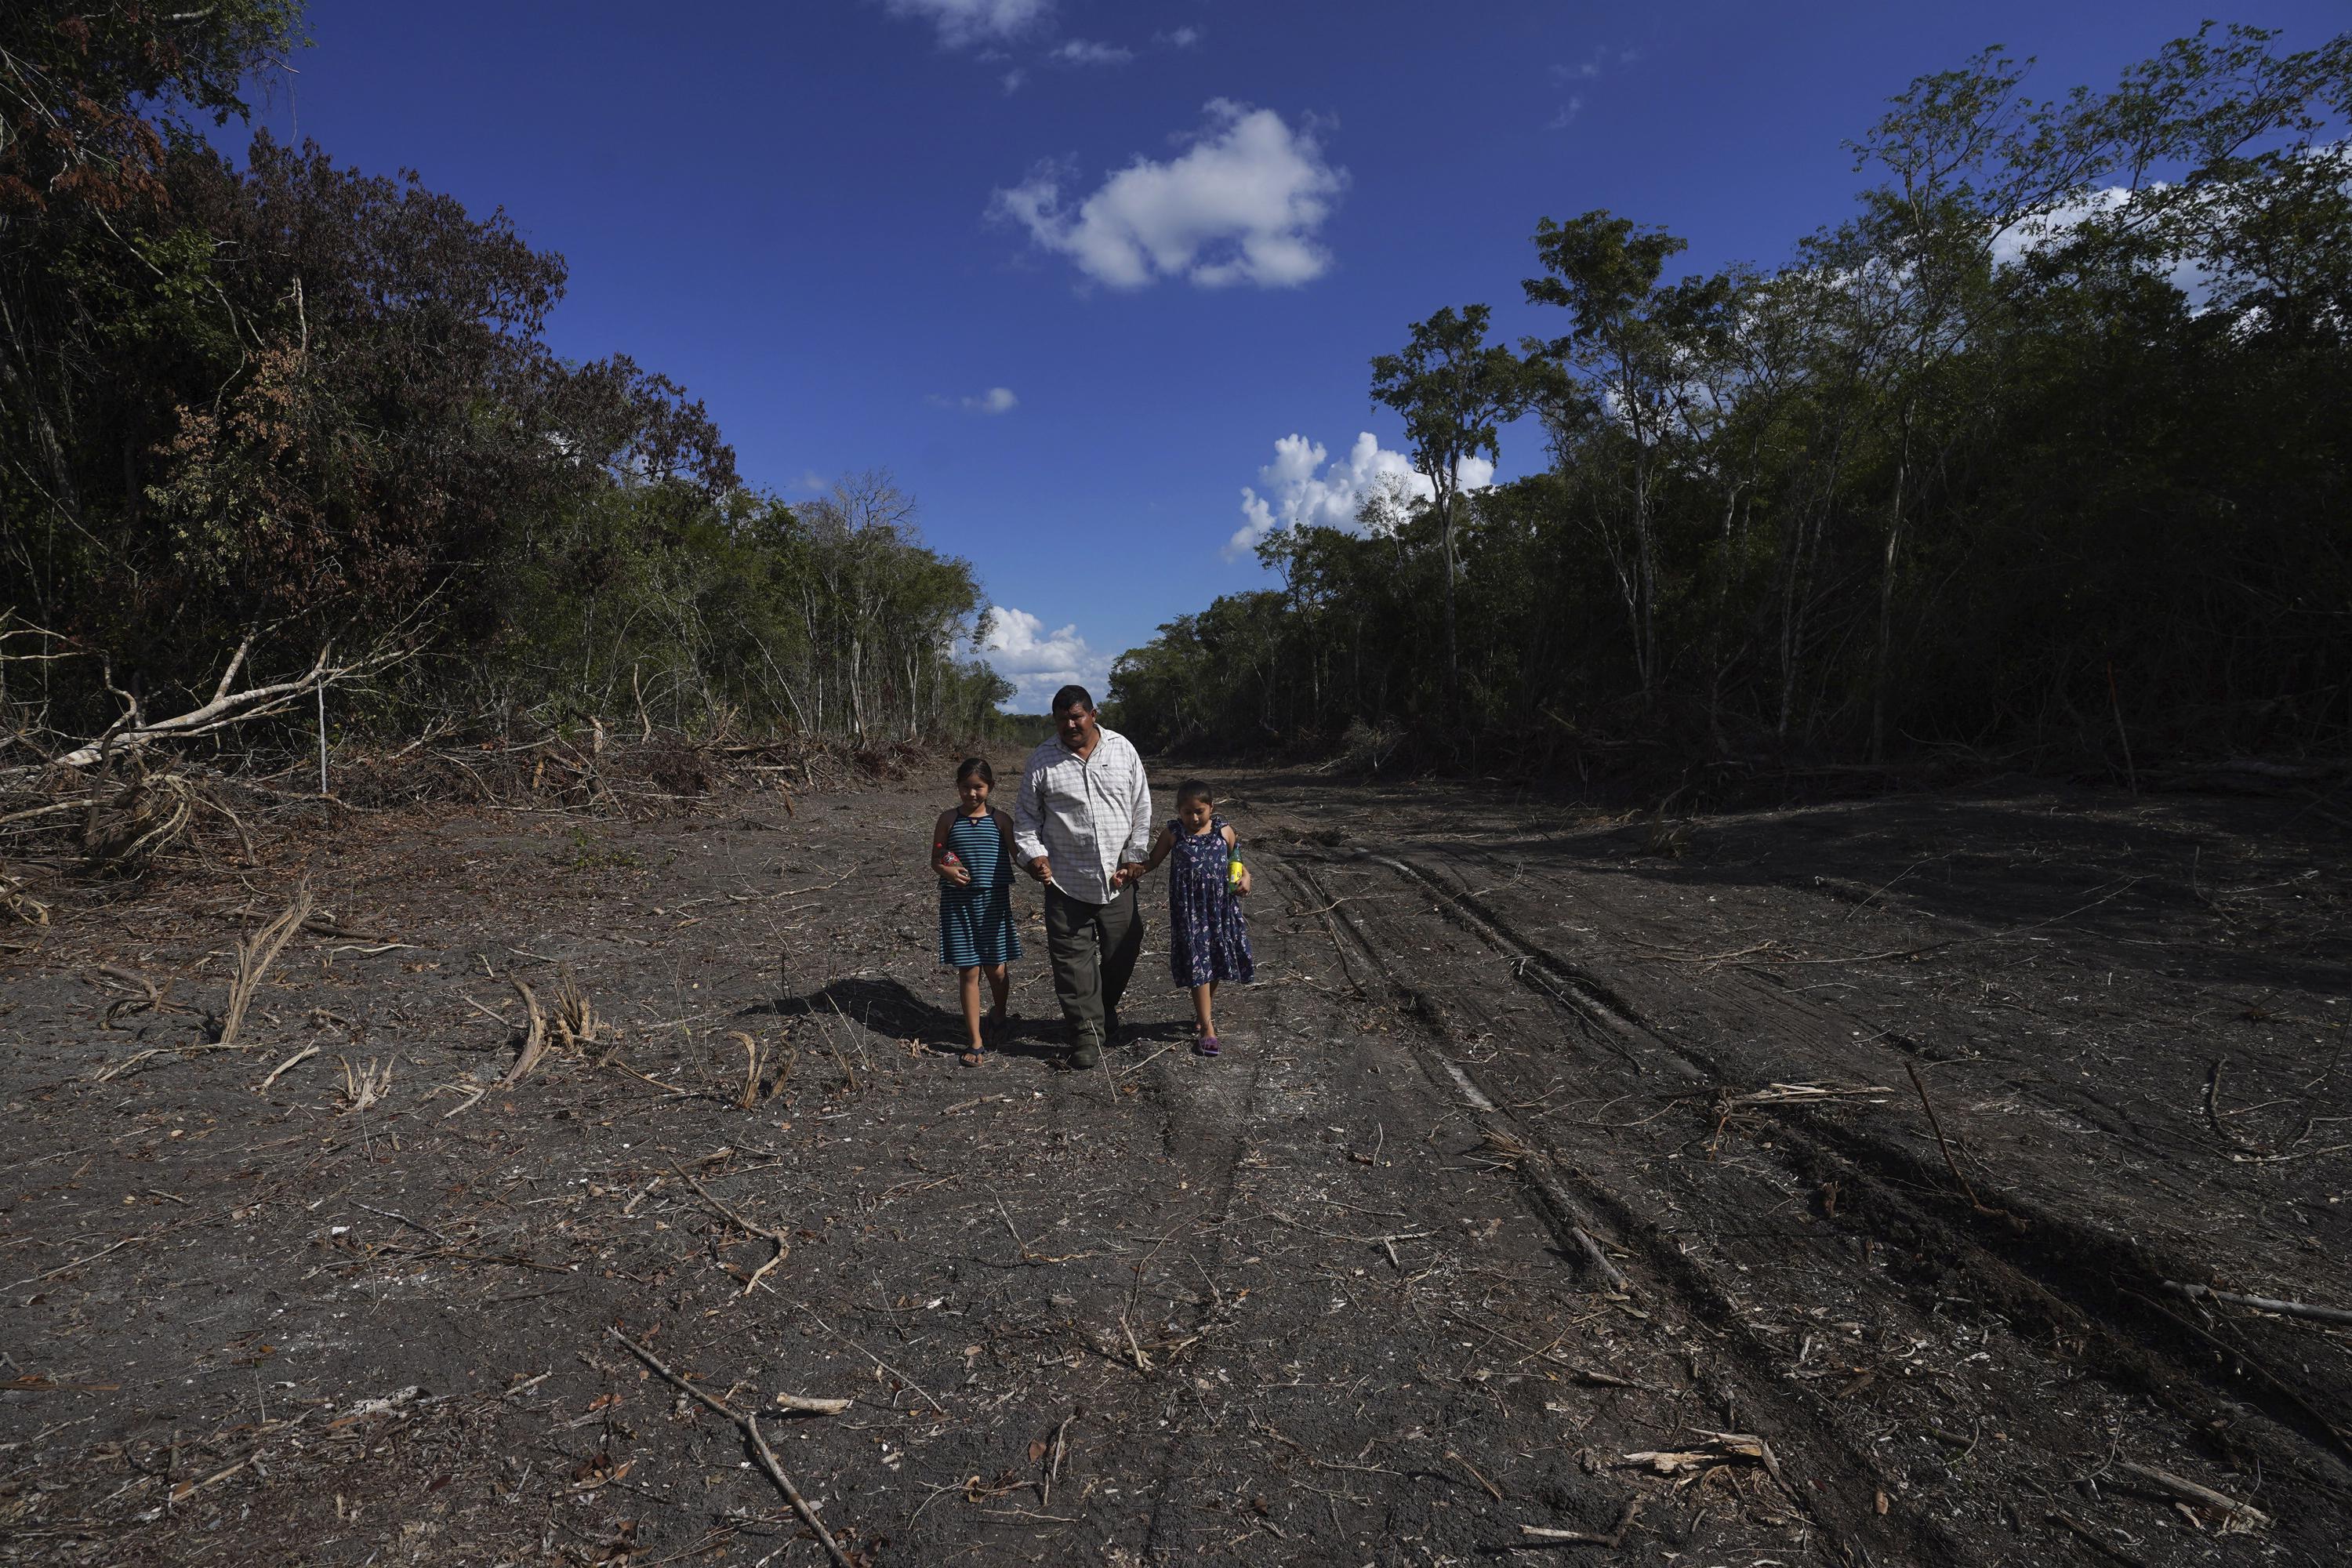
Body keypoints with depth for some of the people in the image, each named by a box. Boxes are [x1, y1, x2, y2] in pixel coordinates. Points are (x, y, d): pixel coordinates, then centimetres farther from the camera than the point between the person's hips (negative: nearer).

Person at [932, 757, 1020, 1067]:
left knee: (996, 969, 6)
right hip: (958, 902, 0)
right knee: (968, 971, 3)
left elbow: (1018, 855, -3)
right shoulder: (948, 819, 2)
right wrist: (947, 871, -13)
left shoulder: (1000, 820, 0)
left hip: (993, 901, 0)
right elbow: (935, 859, 9)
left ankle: (999, 1013, 39)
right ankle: (975, 1041, 12)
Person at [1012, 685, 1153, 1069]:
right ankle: (1087, 1032, 12)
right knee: (1073, 958, 0)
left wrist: (1134, 858, 1)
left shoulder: (1122, 750, 2)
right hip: (1066, 880, -2)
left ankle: (1106, 1009, 39)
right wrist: (1033, 855, -10)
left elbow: (1141, 809, 6)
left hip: (1117, 878, 2)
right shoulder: (1042, 760, -1)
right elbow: (1025, 816, 5)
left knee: (1122, 951, 13)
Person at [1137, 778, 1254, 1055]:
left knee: (1216, 960, 15)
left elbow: (1237, 861, 12)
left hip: (1221, 907, 2)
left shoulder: (1224, 830, -1)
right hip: (1189, 910, -2)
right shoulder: (1173, 834, -4)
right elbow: (1152, 862, 4)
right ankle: (1207, 1027, 5)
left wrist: (1245, 877, -8)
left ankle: (1206, 1009, 40)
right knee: (1197, 965, -2)